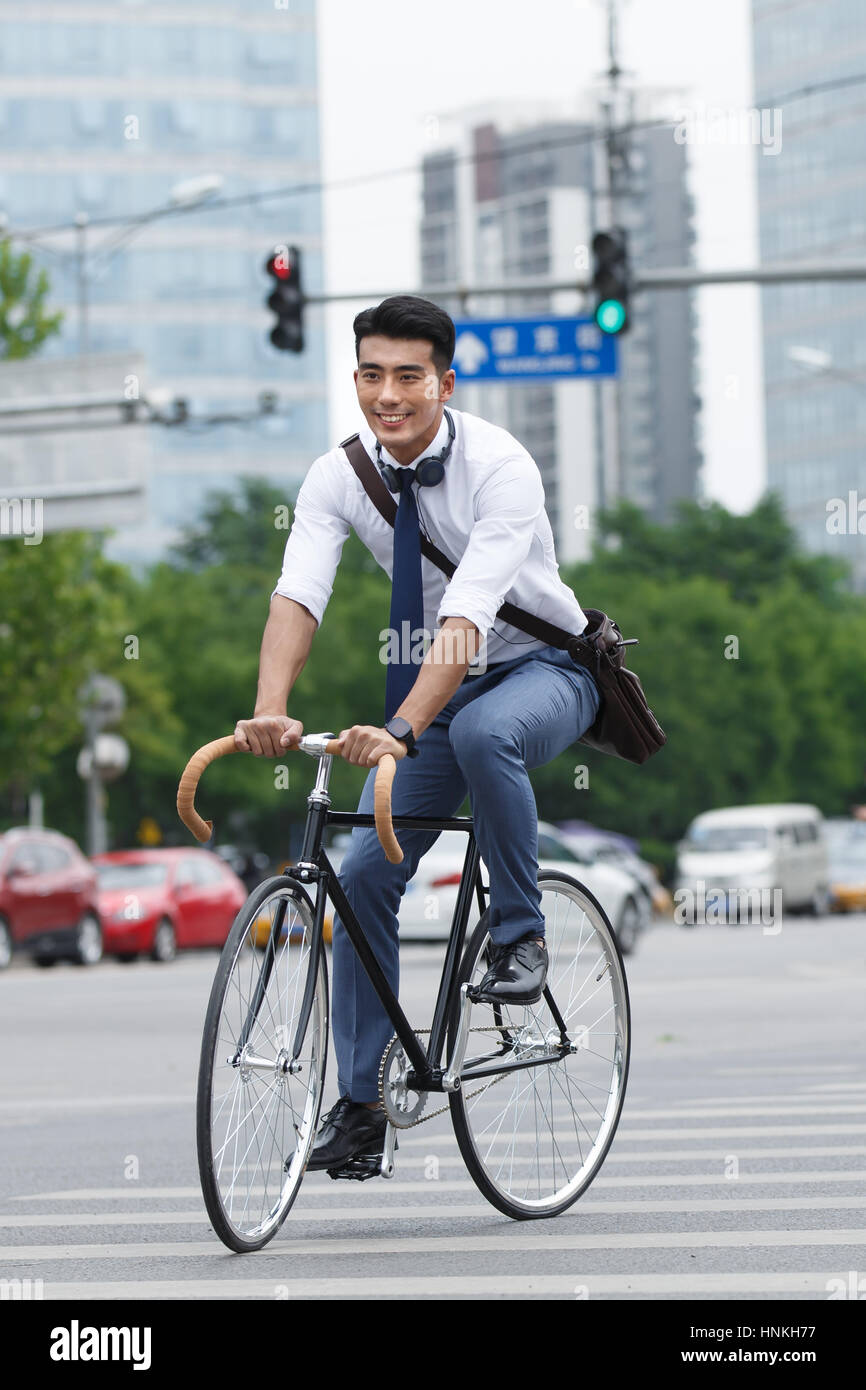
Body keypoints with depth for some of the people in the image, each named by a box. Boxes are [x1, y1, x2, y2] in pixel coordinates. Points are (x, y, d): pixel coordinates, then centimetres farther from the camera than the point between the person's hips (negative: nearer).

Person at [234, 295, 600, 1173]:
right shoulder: (338, 477, -11)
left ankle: (520, 936, -19)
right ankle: (360, 1105, 2)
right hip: (440, 679, 5)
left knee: (482, 733, -39)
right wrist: (270, 712, -42)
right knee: (365, 870, -7)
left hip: (543, 670, -5)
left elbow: (467, 616, -37)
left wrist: (399, 729, -50)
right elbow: (297, 596, -24)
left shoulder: (499, 467, -26)